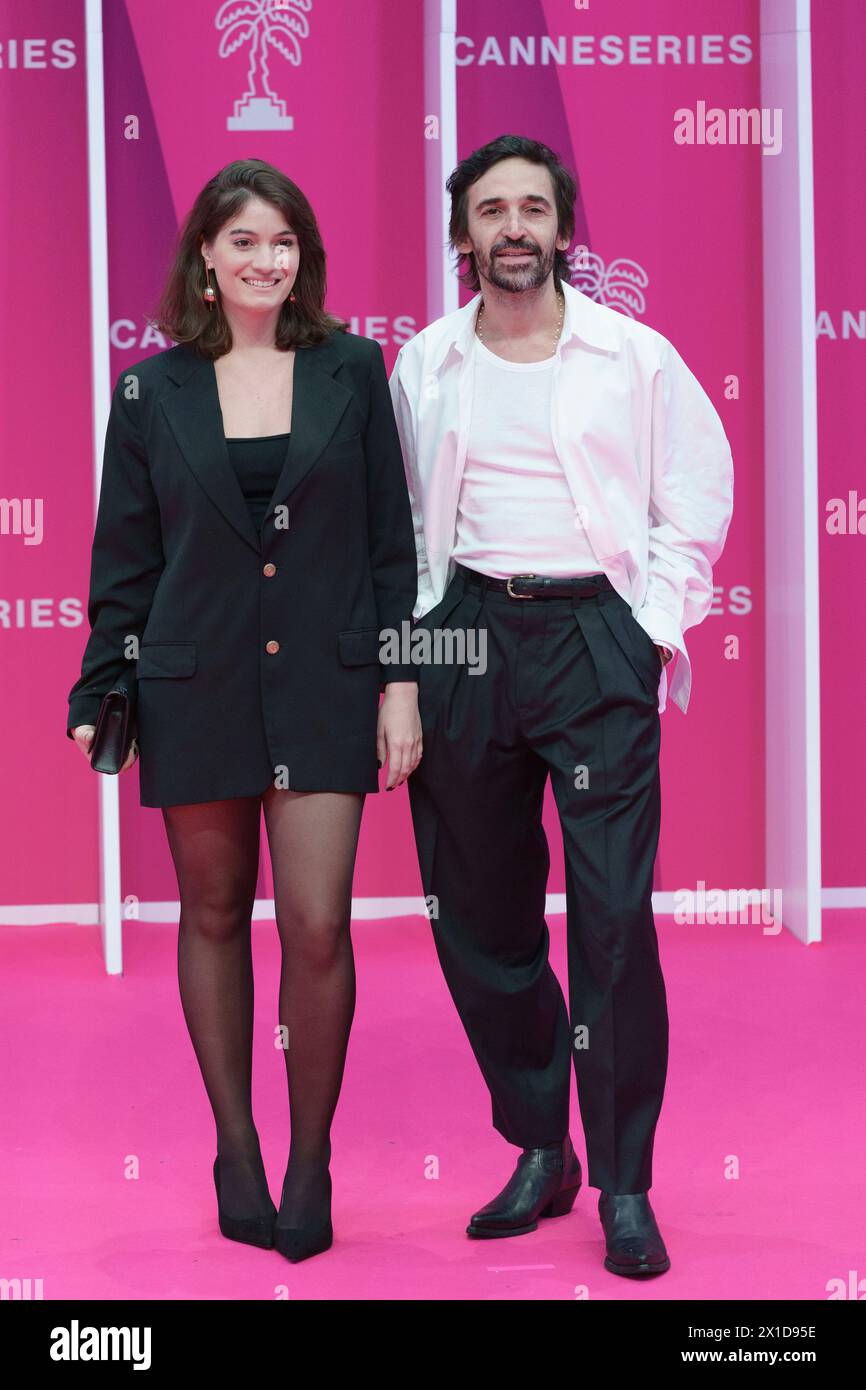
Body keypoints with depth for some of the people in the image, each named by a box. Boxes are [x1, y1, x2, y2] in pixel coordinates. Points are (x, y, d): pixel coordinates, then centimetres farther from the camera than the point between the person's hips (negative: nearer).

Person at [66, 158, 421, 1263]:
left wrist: (401, 680, -1)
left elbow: (392, 536, 4)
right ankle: (236, 1154, 22)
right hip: (196, 685, 1)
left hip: (324, 683, -1)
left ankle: (311, 1162, 10)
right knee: (214, 915, 8)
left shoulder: (352, 370, 4)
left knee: (318, 925, -7)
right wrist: (97, 696, 3)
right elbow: (124, 560, 7)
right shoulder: (153, 393, 4)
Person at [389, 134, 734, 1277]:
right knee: (479, 913, 6)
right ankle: (540, 1152, 22)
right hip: (463, 641, 3)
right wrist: (408, 640, 7)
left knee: (614, 914, -9)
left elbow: (698, 496, 7)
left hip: (597, 635, -3)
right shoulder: (421, 366, 11)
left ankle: (626, 1185, 2)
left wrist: (658, 625, -1)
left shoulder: (637, 356, 4)